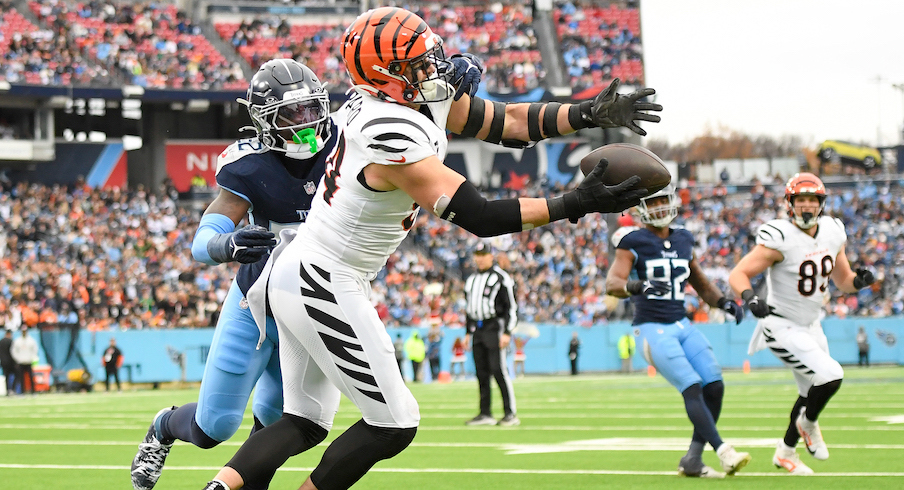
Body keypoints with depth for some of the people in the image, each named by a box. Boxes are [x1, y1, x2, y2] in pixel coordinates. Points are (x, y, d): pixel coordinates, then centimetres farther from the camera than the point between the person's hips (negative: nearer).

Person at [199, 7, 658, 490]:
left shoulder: (420, 97, 0)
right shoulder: (394, 142, -28)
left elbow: (504, 122, 7)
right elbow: (479, 217, -26)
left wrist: (590, 115, -3)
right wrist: (575, 204, -26)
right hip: (324, 287, -10)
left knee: (305, 423, 16)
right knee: (393, 423, -1)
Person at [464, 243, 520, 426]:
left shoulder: (501, 278, -5)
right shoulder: (471, 280, 18)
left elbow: (511, 307, -9)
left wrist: (507, 332, -16)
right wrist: (468, 332, 20)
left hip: (495, 328, -7)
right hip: (477, 329, 7)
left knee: (499, 370, -13)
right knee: (481, 373, 6)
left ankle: (510, 413, -11)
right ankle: (485, 414, 11)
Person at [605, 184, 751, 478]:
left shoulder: (684, 241, 13)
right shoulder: (633, 243, -5)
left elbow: (700, 283, 25)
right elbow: (612, 283, -17)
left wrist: (724, 302, 7)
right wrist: (637, 286, -37)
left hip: (681, 324, 6)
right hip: (652, 327, -6)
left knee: (714, 386, -5)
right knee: (692, 388, -19)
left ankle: (692, 461, 3)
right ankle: (724, 452, -24)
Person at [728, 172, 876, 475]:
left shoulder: (832, 233, 0)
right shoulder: (779, 239, -22)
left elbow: (843, 280, 11)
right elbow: (738, 274, -23)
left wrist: (859, 280, -11)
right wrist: (750, 298, -42)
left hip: (811, 326, 8)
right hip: (782, 327, -8)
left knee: (812, 393, 18)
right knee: (830, 376, -20)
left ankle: (786, 452, 38)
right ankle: (808, 424, 10)